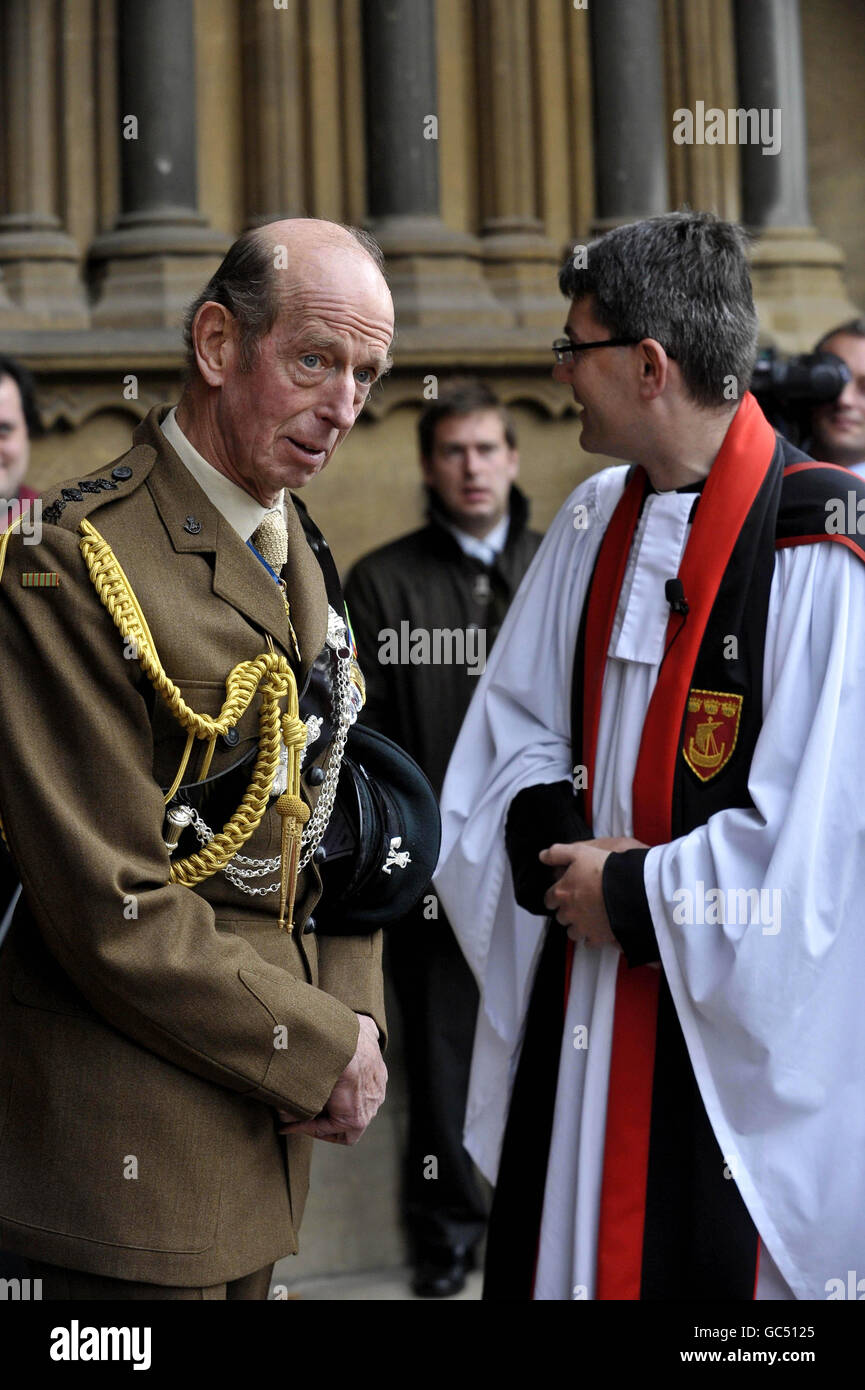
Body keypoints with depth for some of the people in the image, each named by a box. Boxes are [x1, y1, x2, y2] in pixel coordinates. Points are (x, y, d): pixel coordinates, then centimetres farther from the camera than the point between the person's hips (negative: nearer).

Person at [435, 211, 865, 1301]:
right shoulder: (594, 523, 8)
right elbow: (517, 720, 14)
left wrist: (632, 892, -12)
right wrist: (555, 854, -5)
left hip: (732, 1029, -7)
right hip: (576, 1011, 7)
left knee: (707, 1262, 1)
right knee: (550, 1251, 13)